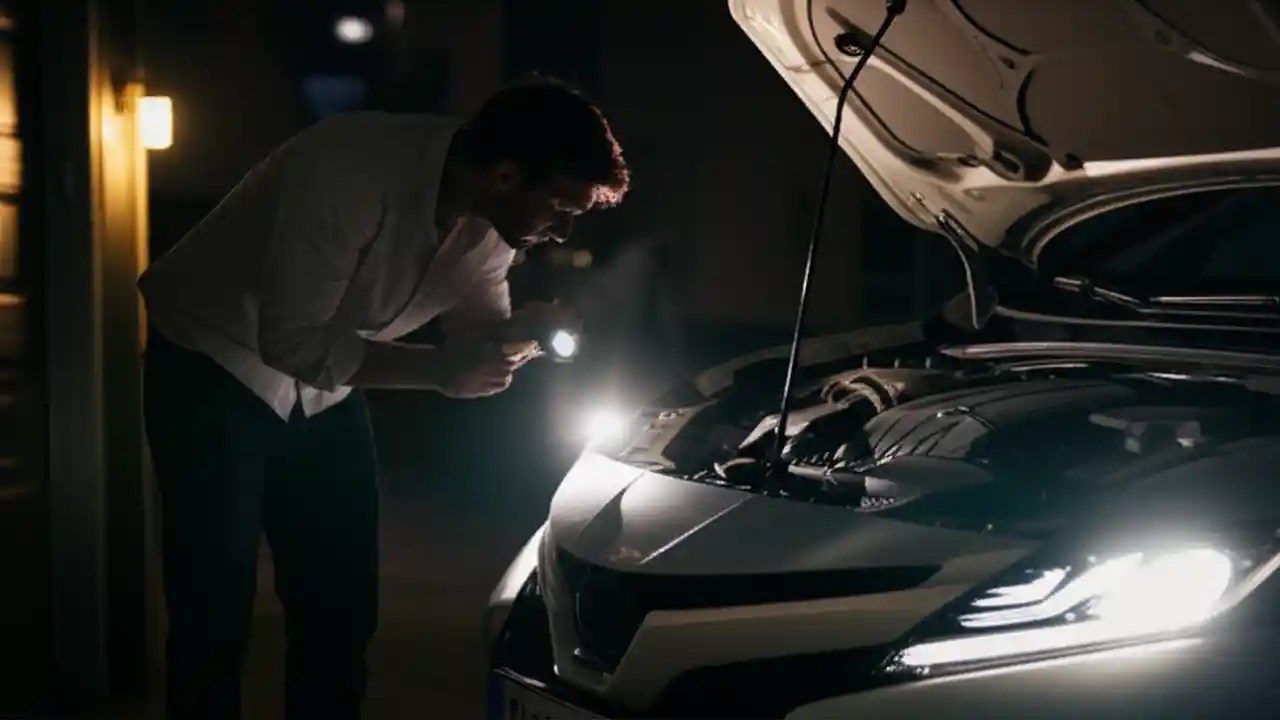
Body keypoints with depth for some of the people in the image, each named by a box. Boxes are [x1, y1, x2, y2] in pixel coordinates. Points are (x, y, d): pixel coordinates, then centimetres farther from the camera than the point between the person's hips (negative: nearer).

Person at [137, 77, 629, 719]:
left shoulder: (490, 218, -10)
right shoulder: (350, 173, -33)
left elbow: (479, 326, 3)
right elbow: (293, 343, -30)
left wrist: (525, 328, -18)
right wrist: (437, 370, -31)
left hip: (325, 389, 7)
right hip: (213, 375, -7)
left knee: (343, 613, 7)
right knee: (214, 617, -6)